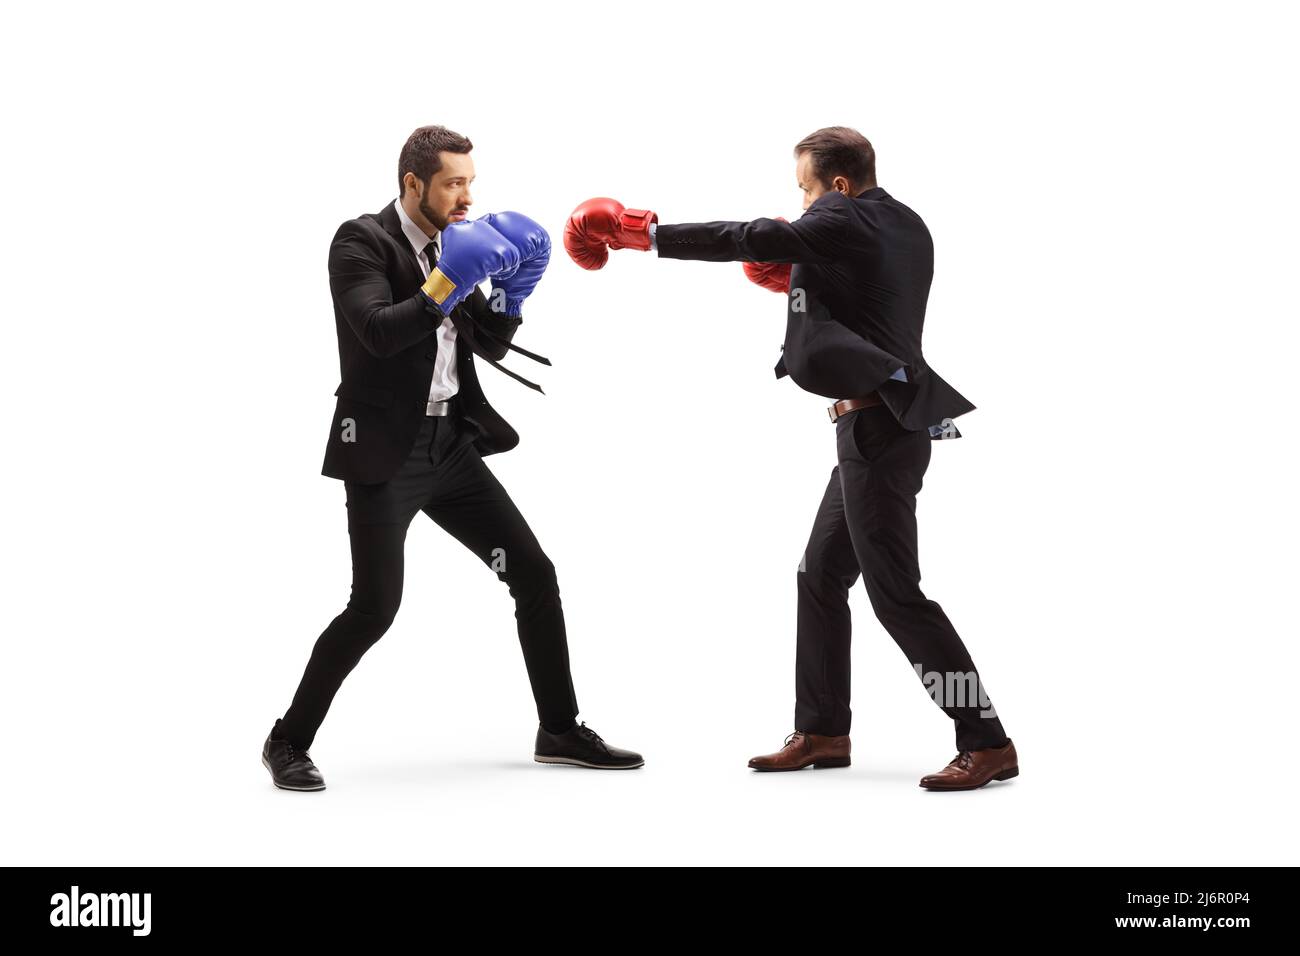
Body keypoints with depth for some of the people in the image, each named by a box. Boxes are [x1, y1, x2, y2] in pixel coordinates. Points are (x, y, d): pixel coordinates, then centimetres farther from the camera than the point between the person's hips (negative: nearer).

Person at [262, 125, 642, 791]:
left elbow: (491, 347, 12)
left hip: (451, 445, 7)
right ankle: (287, 742, 8)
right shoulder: (361, 241, -9)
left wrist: (512, 293, -4)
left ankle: (560, 731, 17)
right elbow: (378, 332, -24)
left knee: (535, 575, 5)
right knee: (374, 608, -11)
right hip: (384, 453, -7)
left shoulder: (453, 243, 11)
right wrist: (446, 284, -26)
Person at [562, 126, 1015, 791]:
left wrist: (642, 233, -12)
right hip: (881, 426, 10)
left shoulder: (841, 224, -12)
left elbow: (748, 240, -18)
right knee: (821, 577, 15)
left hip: (878, 428, -10)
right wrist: (805, 279, 16)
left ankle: (987, 743, -6)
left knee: (894, 591, -9)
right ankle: (822, 733, 22)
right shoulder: (905, 227, 14)